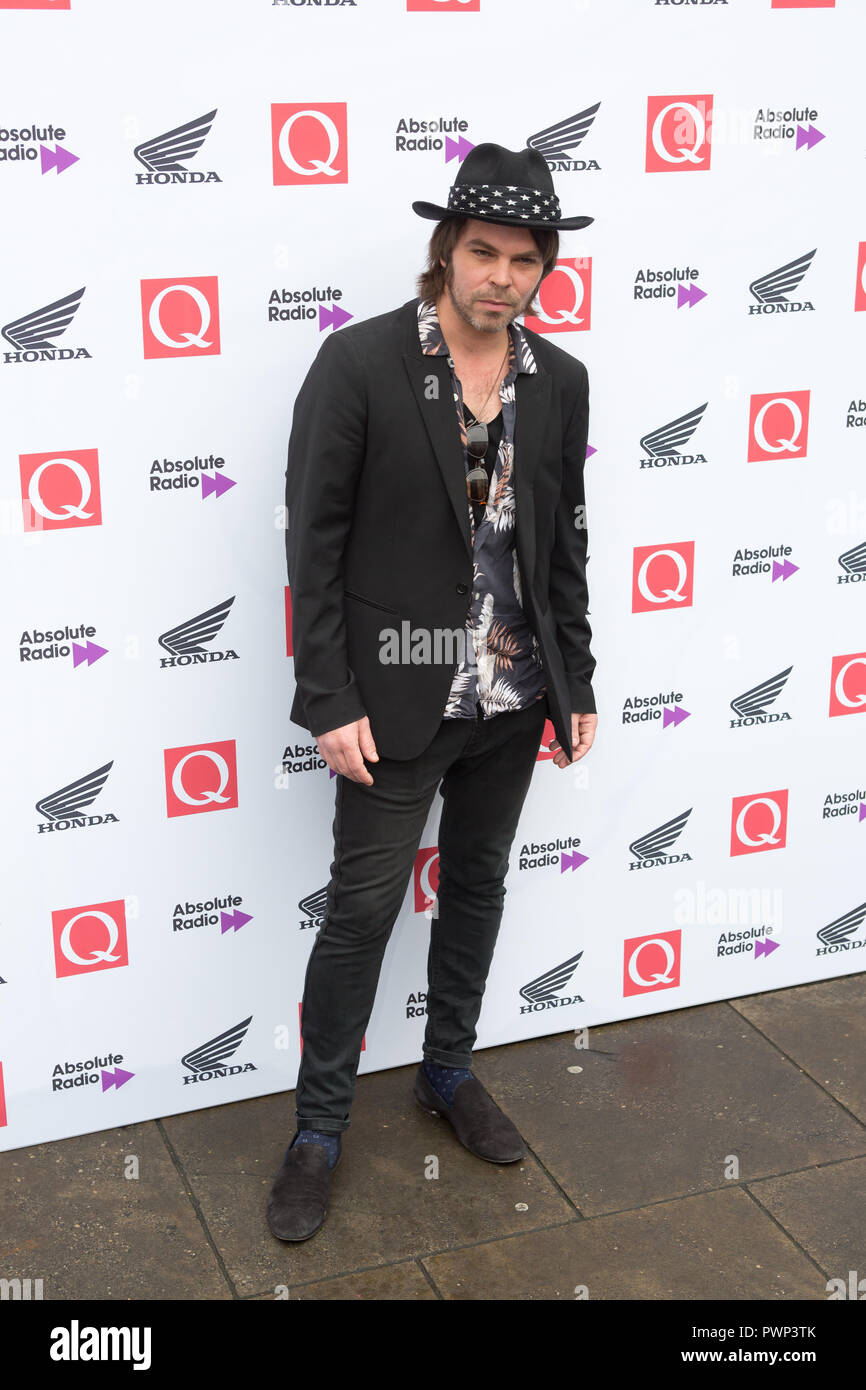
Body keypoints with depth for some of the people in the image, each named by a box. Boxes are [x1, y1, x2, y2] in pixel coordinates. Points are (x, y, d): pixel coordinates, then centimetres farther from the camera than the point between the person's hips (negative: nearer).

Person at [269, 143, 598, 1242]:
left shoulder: (560, 381, 3)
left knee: (477, 886, 18)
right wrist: (329, 702, -15)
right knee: (363, 907, 3)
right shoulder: (358, 363, -12)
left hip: (512, 696, 5)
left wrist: (576, 682, 10)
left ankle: (449, 1072, 39)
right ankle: (319, 1129, 20)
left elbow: (565, 541, 10)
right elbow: (314, 541, -12)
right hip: (398, 696, -5)